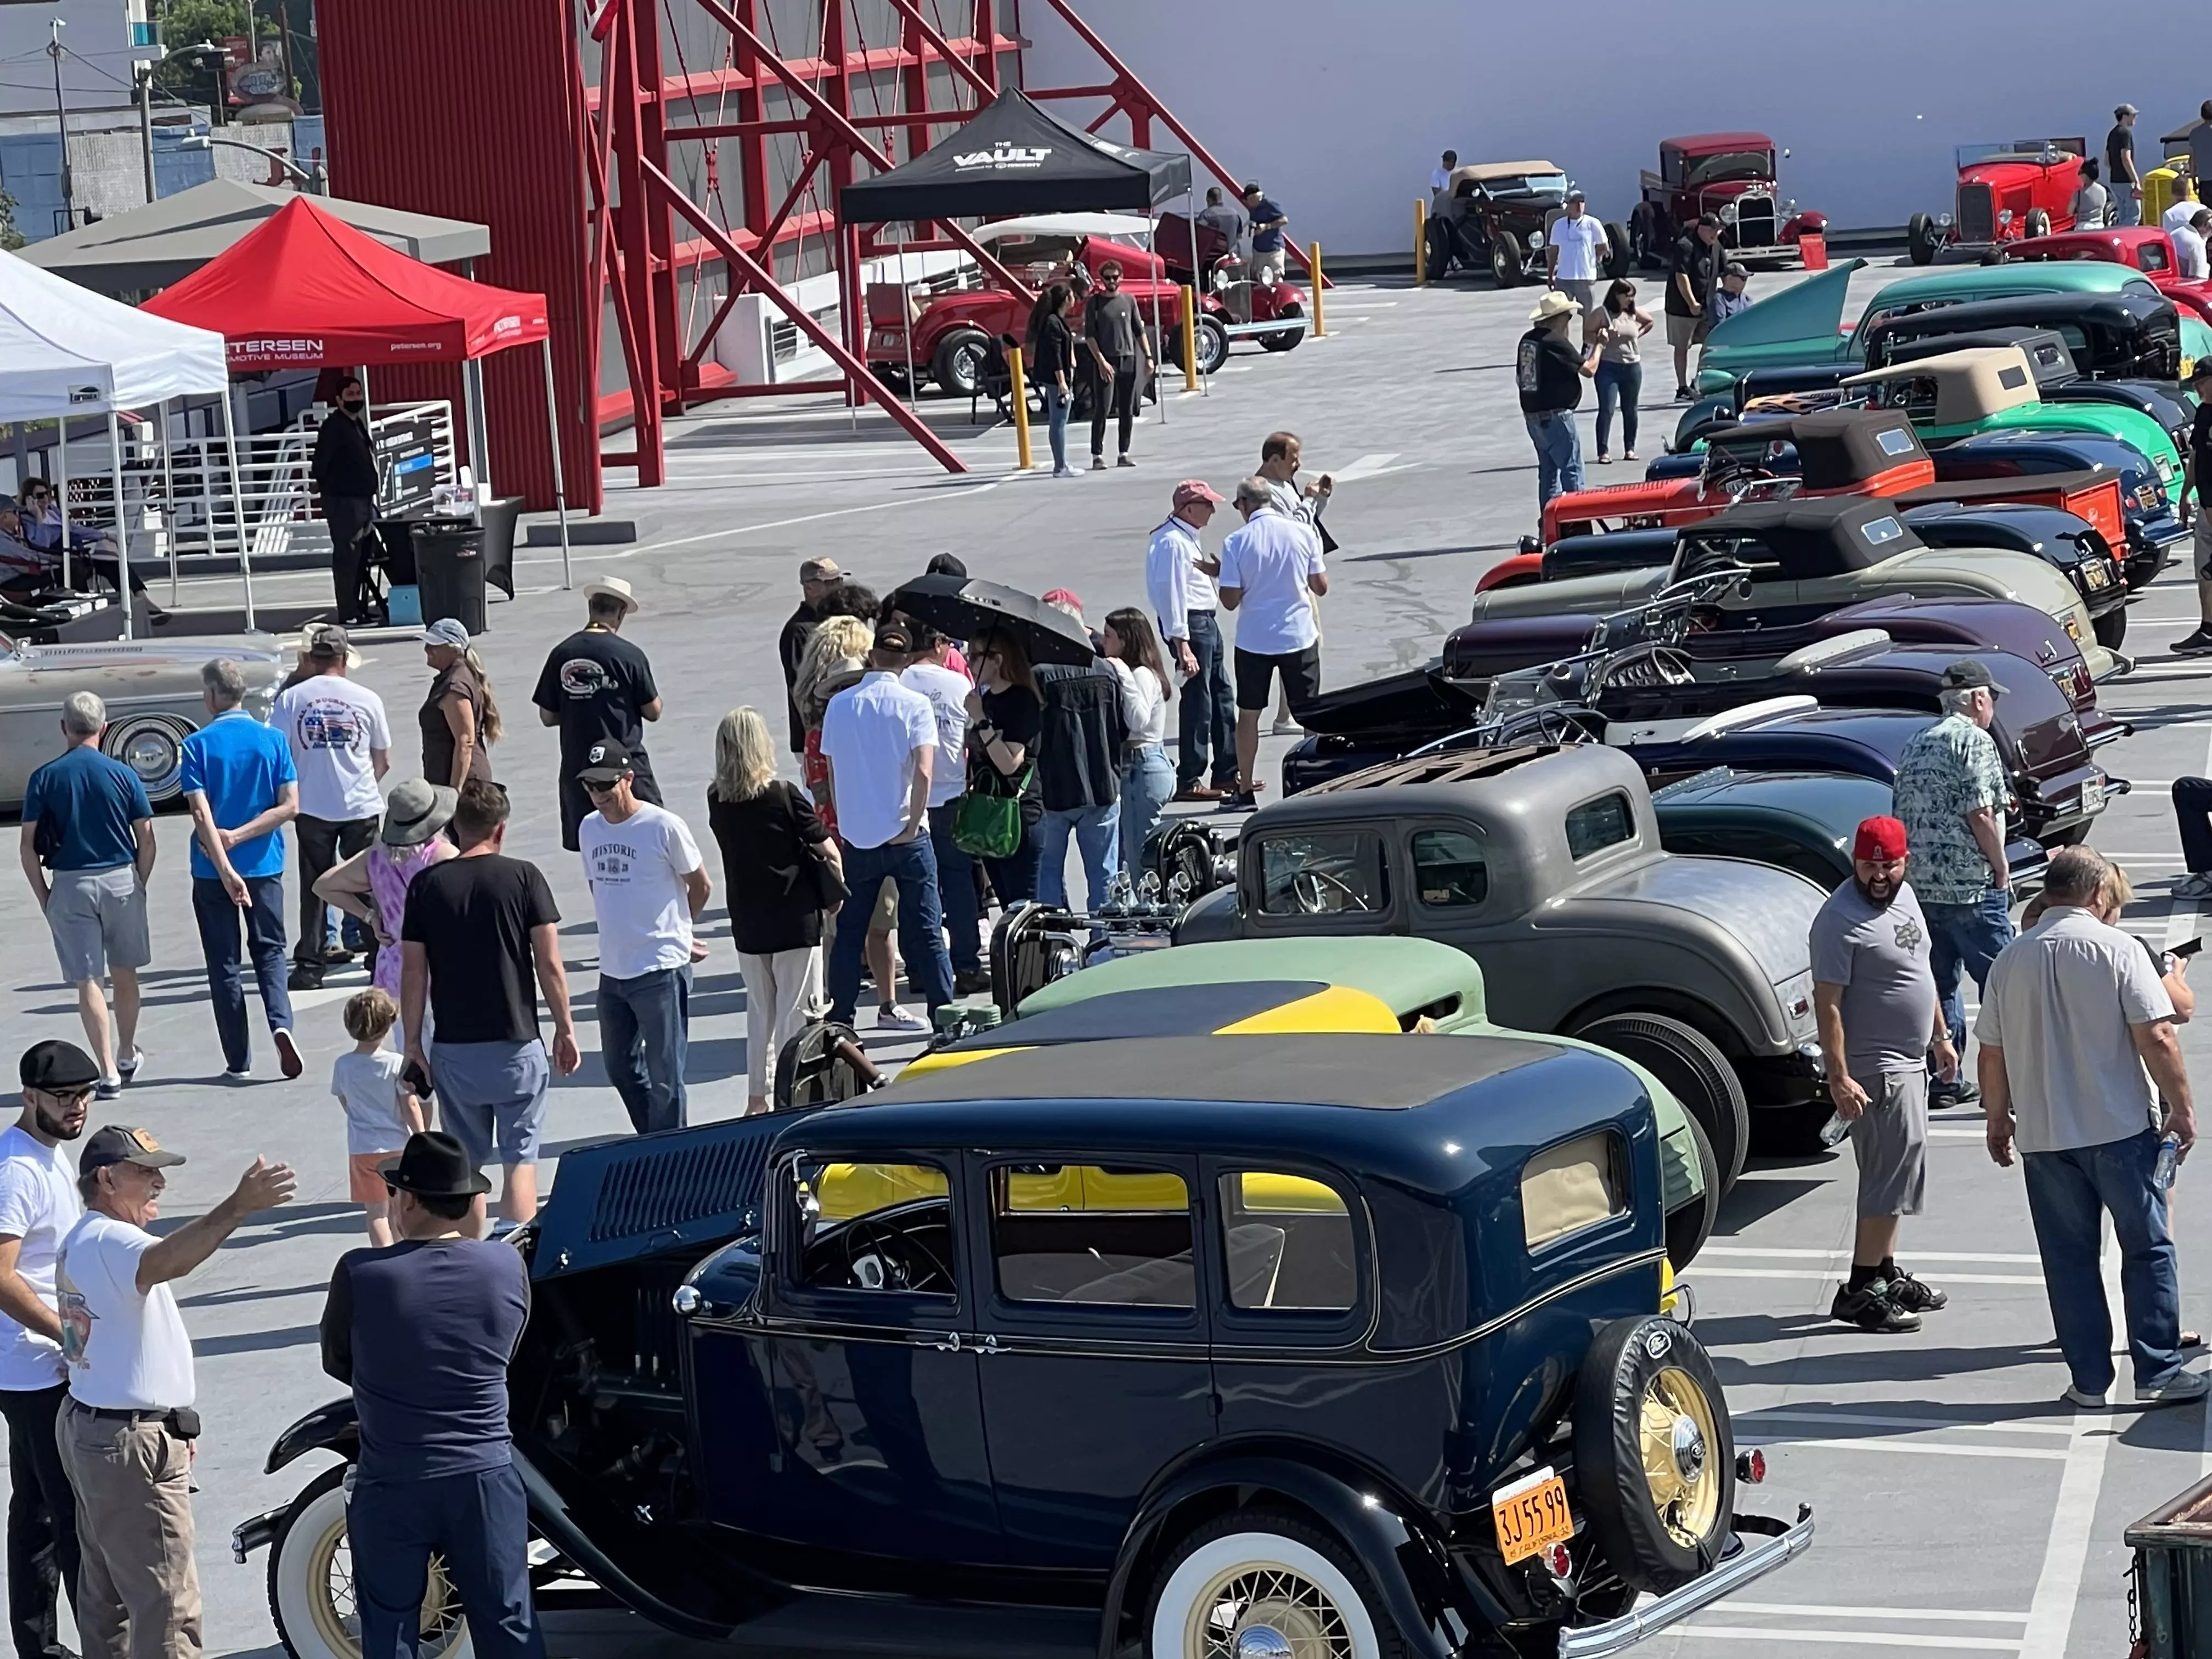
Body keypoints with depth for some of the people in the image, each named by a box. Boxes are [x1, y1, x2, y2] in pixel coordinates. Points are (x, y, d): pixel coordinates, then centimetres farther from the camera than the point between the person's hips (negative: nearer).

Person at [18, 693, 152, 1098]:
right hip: (121, 879, 1)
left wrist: (44, 897, 4)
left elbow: (28, 847, -4)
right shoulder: (123, 775, -3)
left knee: (88, 981, 2)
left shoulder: (44, 779, -3)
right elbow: (146, 839, -2)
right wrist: (139, 885, 10)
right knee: (124, 973, 18)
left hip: (70, 883, -1)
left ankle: (109, 1072, -2)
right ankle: (127, 1057, 33)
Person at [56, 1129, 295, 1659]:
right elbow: (164, 1262, -44)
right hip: (130, 1443, -11)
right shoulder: (108, 1241, -21)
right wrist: (237, 1208, -57)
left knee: (105, 1590, 20)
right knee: (167, 1607, -10)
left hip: (89, 1428, 11)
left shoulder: (82, 1241, 15)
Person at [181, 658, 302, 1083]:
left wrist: (225, 869, -21)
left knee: (224, 962, 8)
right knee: (269, 952, 15)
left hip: (212, 871, -2)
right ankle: (280, 1023, -12)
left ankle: (239, 1061, 9)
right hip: (264, 865, 2)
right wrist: (238, 836, -8)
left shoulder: (198, 745, -9)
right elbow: (290, 806, -6)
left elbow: (202, 815, -17)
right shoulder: (273, 740, -1)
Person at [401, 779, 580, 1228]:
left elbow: (413, 975, -1)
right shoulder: (523, 877, -5)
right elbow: (549, 964, -6)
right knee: (520, 1159, 3)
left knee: (464, 1163, 12)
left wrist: (413, 1043, 7)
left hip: (453, 1048, 2)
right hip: (516, 1045, -2)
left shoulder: (426, 885, -1)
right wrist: (564, 1029, 4)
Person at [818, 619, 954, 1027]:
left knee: (849, 931, 12)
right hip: (904, 836, -3)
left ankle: (839, 1020, 16)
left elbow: (832, 772, 8)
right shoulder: (914, 705, -8)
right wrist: (912, 826, -10)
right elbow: (923, 772, -17)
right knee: (926, 932, 2)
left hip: (856, 836, 3)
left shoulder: (839, 705, 2)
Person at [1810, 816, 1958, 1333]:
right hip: (1874, 1067, -9)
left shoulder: (1904, 897, 8)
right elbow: (1828, 1003, -22)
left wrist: (1940, 1036, 23)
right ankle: (1859, 1292, -6)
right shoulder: (1841, 919, -20)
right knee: (1894, 1173, -10)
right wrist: (1838, 1078, -26)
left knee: (1893, 1174, 16)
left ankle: (1885, 1273, 26)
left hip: (1910, 1059, 9)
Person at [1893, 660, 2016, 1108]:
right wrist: (2002, 868, -7)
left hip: (1922, 886, 8)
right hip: (1970, 887, -8)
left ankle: (1943, 1080, 15)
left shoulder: (1915, 748, 15)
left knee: (1939, 983, 12)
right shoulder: (1974, 741, -10)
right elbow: (1979, 815, -17)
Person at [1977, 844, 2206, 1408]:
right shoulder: (2116, 949, -8)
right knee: (2148, 1250, 7)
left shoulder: (2011, 960, 3)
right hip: (2120, 1127, -3)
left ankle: (2089, 1381, 10)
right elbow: (2157, 1037, -13)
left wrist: (1998, 1118, 21)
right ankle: (2157, 1373, 7)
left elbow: (1992, 1054, 8)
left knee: (2069, 1257, 9)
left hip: (2043, 1134, 3)